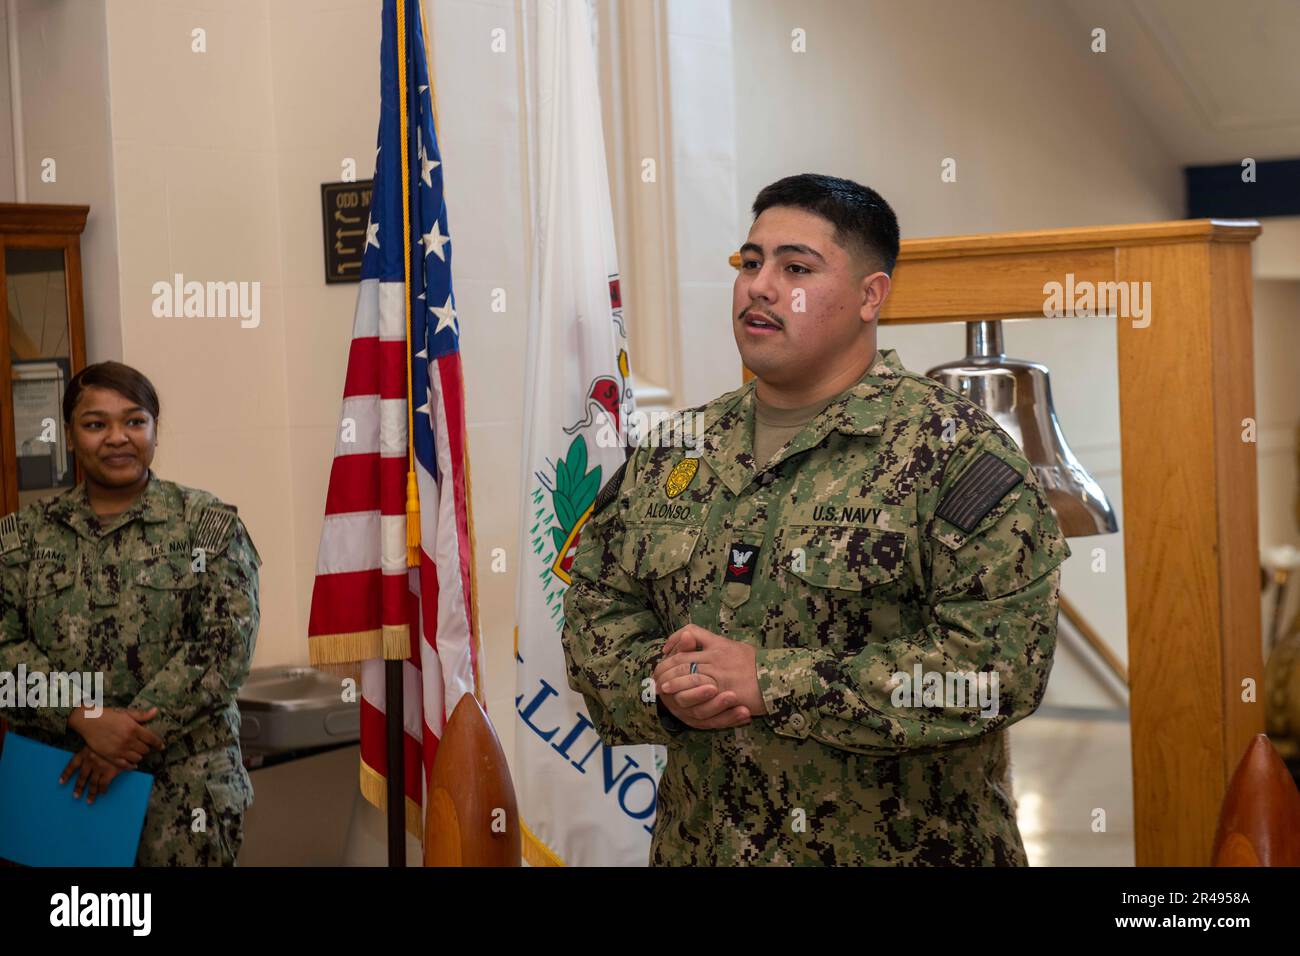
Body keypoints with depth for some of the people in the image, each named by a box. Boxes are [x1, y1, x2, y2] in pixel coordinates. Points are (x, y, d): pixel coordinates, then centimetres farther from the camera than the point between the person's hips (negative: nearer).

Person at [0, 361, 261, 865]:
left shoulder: (209, 524, 2)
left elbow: (227, 642, -8)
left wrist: (138, 739, -15)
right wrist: (85, 718, -16)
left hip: (183, 780, -2)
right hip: (61, 778, 2)